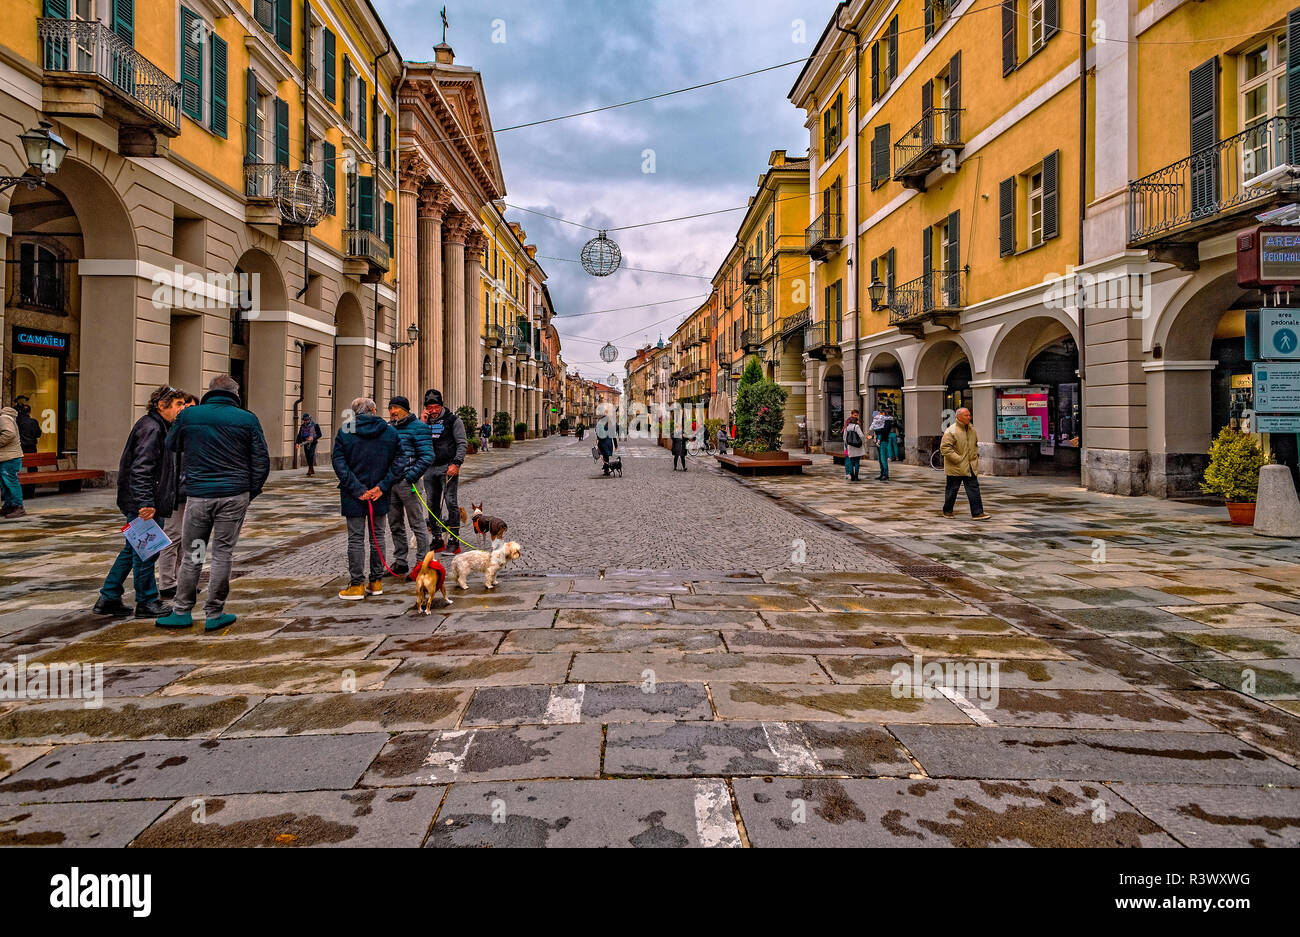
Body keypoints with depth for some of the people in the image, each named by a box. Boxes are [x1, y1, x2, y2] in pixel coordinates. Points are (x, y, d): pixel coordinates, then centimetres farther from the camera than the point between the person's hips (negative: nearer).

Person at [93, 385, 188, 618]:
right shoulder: (151, 428, -17)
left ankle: (108, 599, 24)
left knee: (133, 549, 17)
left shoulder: (158, 426, 15)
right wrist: (146, 503, -28)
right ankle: (147, 602, 9)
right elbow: (141, 469, -25)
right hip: (141, 502, -11)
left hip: (137, 501, 11)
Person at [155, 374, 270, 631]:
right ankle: (214, 614, 11)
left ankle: (181, 611, 19)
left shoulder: (187, 415, 3)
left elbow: (171, 447, 19)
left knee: (192, 554, 12)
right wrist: (251, 493, 9)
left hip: (197, 495, 1)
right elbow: (261, 461, 0)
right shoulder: (247, 419, -1)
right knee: (222, 554, 5)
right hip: (234, 496, -1)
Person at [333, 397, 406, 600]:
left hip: (353, 498, -2)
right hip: (379, 495, 2)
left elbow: (338, 463, -11)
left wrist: (357, 489, -12)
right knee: (376, 536, 13)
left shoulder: (344, 433, -4)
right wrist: (382, 486, -7)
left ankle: (357, 585, 6)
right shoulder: (391, 432, 1)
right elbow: (399, 462, -4)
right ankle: (376, 582, 20)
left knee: (356, 539, 4)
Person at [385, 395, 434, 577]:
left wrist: (410, 477, -18)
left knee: (417, 524, 1)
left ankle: (422, 562, 8)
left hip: (407, 482, -7)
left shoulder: (418, 427, -8)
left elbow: (427, 457, -14)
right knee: (395, 525, 13)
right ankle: (399, 562, 23)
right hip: (389, 481, 7)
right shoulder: (388, 427, 14)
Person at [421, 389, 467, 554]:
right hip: (429, 468, 5)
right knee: (432, 504, 8)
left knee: (451, 502, -7)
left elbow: (461, 444, -5)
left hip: (447, 468, -5)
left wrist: (456, 464, -15)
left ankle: (454, 541, -2)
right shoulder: (425, 421, 13)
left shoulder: (453, 420, -1)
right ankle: (437, 540, 16)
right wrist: (422, 423, -5)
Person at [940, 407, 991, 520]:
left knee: (974, 488, 0)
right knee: (952, 490, 5)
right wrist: (957, 459, -19)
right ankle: (947, 511, 21)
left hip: (971, 467, 6)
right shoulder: (951, 431, -13)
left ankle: (977, 513, 0)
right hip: (955, 467, -6)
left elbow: (976, 444, 27)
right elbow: (944, 447, -17)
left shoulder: (971, 429, 11)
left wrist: (976, 455, 12)